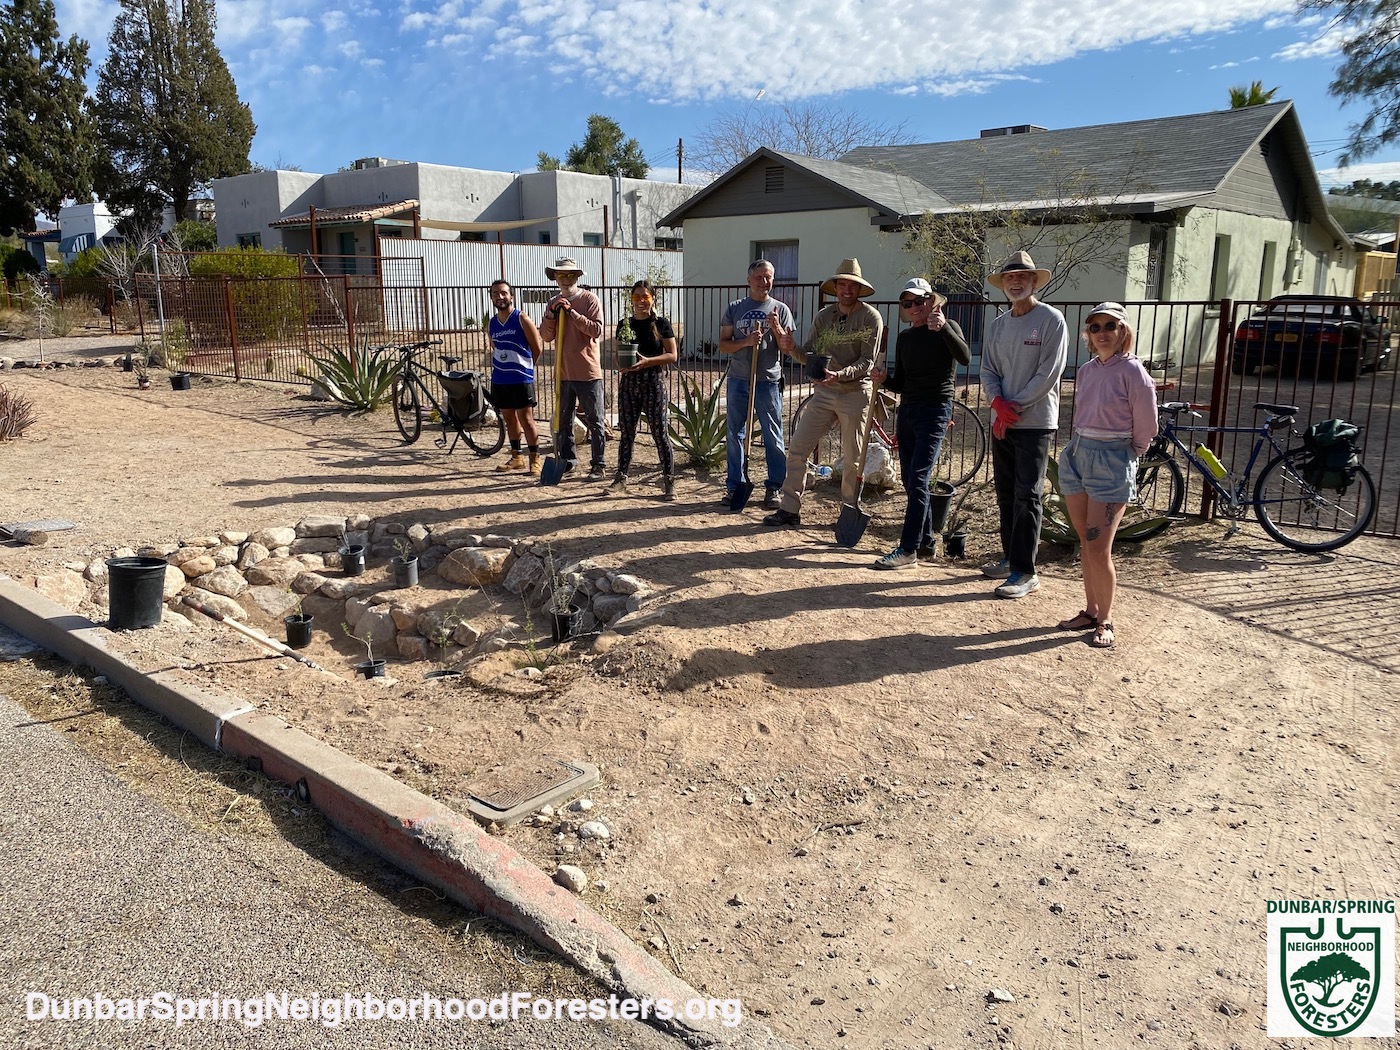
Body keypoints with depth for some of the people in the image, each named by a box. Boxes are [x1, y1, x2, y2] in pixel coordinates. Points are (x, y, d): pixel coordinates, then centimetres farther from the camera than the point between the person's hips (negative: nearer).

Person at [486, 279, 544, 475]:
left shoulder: (522, 320, -6)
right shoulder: (491, 324, 10)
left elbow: (537, 349, -1)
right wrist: (498, 368, 17)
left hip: (521, 378, -6)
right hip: (499, 380, 6)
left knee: (526, 419, -4)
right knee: (509, 419, 12)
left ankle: (535, 459, 3)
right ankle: (516, 458, 22)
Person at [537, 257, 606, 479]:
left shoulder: (589, 299, -4)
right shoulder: (553, 303, 12)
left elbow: (597, 329, -16)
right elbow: (546, 336, 5)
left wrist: (571, 312, -18)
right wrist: (552, 313, -9)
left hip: (588, 371, -5)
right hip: (563, 372, 6)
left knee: (595, 421, 1)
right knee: (563, 420, 12)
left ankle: (598, 466, 6)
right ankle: (566, 461, 23)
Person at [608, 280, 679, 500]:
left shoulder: (661, 324, -1)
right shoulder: (624, 324, 9)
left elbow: (672, 355, -5)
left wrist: (647, 361, -18)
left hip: (653, 381, -4)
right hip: (628, 382, 4)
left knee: (659, 432, -4)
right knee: (627, 432, 9)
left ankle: (669, 480, 2)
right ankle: (621, 478, 17)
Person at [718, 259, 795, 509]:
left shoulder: (780, 310, 5)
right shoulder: (735, 308, 7)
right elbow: (723, 345, 4)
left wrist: (776, 327, -15)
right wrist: (746, 342, -13)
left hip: (768, 382, -1)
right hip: (738, 381, 2)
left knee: (773, 437, 1)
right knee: (734, 435, 6)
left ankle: (774, 487, 10)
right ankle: (734, 486, 16)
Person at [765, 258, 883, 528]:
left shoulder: (871, 317, -7)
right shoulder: (823, 316, 7)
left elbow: (867, 361, -12)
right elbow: (810, 355, 5)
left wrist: (839, 374, -27)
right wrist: (792, 349, -16)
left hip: (855, 392, -4)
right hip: (824, 392, 4)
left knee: (853, 459, 5)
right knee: (797, 449, -1)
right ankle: (789, 510, 6)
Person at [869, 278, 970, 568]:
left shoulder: (947, 328, -3)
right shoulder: (905, 338, 13)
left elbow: (965, 358, -22)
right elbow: (900, 383, 14)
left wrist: (943, 327, -33)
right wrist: (883, 379, -7)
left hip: (935, 410, -7)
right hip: (907, 411, 7)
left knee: (917, 479, -14)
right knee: (911, 481, 8)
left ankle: (908, 550, -13)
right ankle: (926, 542, 20)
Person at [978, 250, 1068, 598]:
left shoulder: (1051, 320, -6)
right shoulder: (997, 325, 13)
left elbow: (1049, 373, -12)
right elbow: (988, 370, 8)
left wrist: (1015, 406, -14)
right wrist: (998, 402, -11)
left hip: (1035, 422, -6)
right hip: (1002, 421, 6)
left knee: (1026, 496, -8)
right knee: (1005, 493, 12)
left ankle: (1025, 572, -6)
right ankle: (1011, 557, 24)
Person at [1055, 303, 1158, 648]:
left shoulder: (1132, 371, -11)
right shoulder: (1086, 371, 8)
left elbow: (1146, 428, -6)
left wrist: (1125, 454, 5)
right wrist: (1082, 447, 12)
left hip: (1112, 462, -6)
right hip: (1078, 455, 6)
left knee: (1098, 549, -6)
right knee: (1085, 544, 12)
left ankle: (1105, 621, 9)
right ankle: (1091, 611, 24)